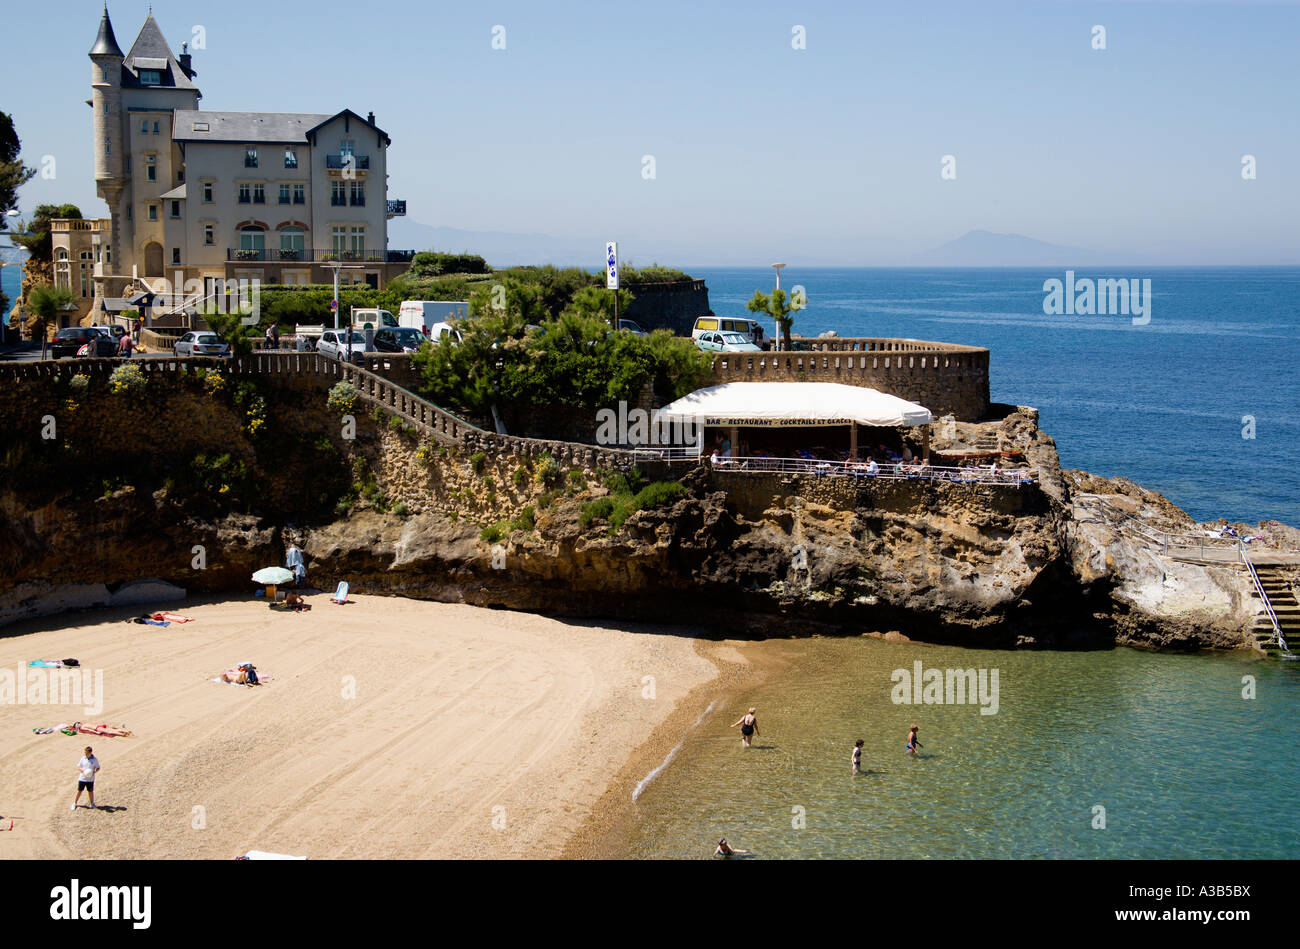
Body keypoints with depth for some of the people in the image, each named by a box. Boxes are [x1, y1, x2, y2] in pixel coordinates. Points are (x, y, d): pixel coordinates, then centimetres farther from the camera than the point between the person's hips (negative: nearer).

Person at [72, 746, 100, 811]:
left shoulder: (95, 760, -4)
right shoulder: (83, 759, -2)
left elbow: (98, 768, 4)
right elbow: (78, 767, 5)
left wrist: (94, 771, -17)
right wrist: (82, 770, -15)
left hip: (90, 778, -1)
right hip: (82, 778, 1)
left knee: (90, 791, 8)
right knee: (79, 791, 6)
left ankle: (92, 804, 22)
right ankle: (75, 803, 19)